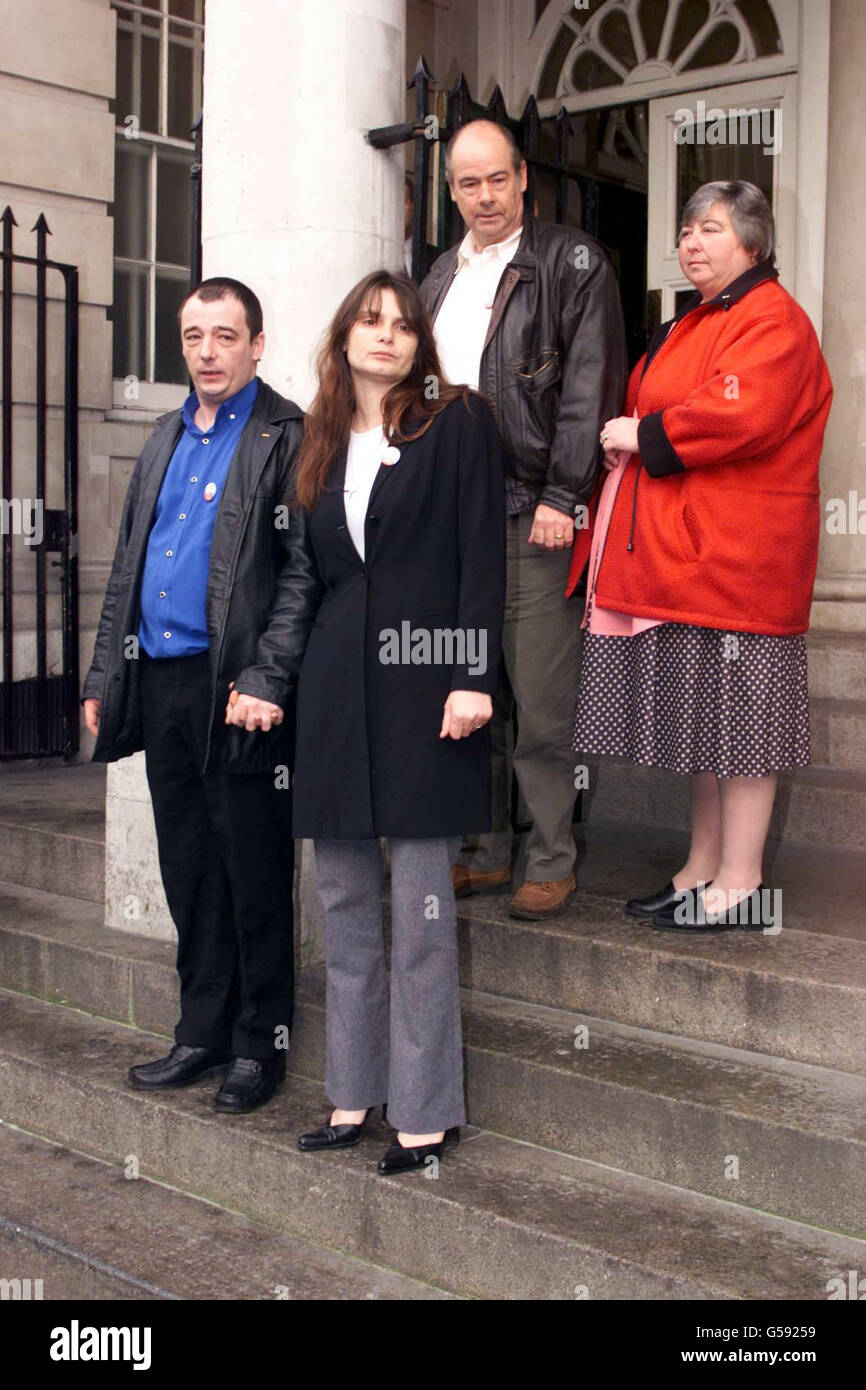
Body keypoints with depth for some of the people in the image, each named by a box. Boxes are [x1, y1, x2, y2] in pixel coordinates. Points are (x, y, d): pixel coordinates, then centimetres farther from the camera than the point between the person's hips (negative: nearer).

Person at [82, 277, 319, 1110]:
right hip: (160, 685, 7)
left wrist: (267, 682, -21)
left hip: (238, 691, -7)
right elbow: (127, 565, 19)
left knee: (254, 875, 3)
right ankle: (202, 1034, 26)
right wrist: (105, 678, 14)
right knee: (188, 874, 14)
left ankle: (260, 1045, 16)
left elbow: (304, 573, -13)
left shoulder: (286, 438, -6)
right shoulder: (166, 439, 17)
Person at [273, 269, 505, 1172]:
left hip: (421, 684, -5)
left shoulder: (458, 422, 2)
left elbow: (482, 555, -6)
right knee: (343, 905, 10)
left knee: (420, 911, -2)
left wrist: (472, 677, -14)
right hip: (335, 687, 5)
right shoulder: (323, 442, 16)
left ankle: (427, 1111, 7)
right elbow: (313, 570, 17)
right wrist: (294, 680, 11)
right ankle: (353, 1093, 21)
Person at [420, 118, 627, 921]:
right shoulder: (442, 276, 19)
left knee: (540, 702, -4)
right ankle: (486, 853, 20)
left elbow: (589, 388, -8)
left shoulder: (572, 264, 0)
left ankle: (551, 863, 7)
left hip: (532, 517, -6)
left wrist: (563, 498, -15)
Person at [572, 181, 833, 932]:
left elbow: (741, 415, -24)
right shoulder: (693, 322, 22)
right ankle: (703, 870, 22)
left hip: (737, 552, -10)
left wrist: (644, 434, -13)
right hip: (683, 549, 10)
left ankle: (741, 886, 3)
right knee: (701, 715, 13)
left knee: (736, 715, -5)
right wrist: (632, 438, 9)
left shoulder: (772, 321, -10)